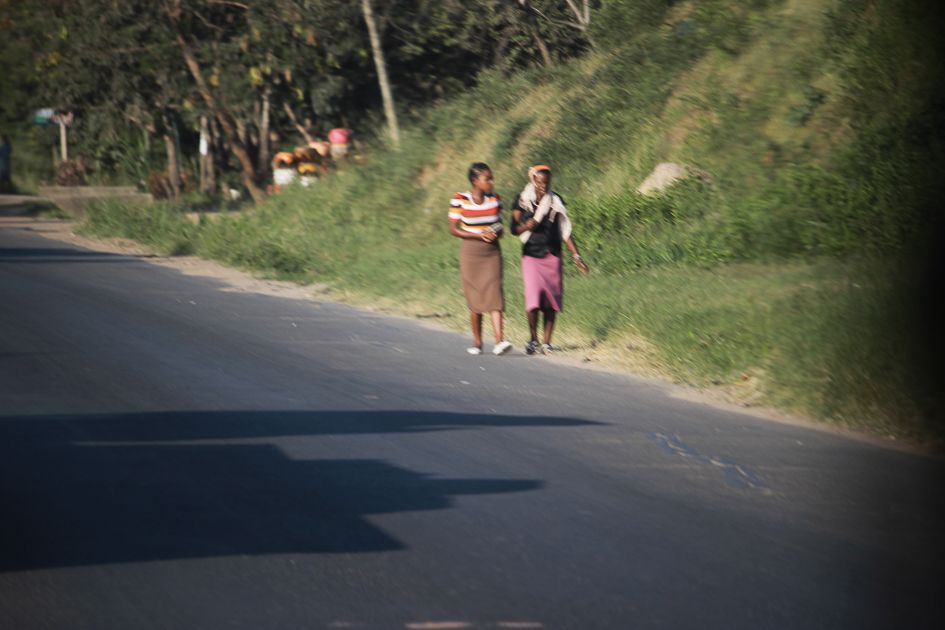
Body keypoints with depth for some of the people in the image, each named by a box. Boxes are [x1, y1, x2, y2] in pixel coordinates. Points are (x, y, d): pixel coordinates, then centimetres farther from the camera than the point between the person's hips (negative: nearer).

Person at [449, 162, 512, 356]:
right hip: (470, 253, -2)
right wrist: (480, 235, -16)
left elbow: (499, 227, 13)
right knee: (474, 298, 5)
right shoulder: (459, 200, -6)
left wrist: (496, 235, -12)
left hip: (492, 253, 2)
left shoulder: (495, 200, 4)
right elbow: (453, 229, -5)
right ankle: (477, 342, 18)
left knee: (494, 295, -12)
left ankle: (499, 341, -21)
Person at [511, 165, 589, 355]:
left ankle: (546, 342, 7)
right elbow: (515, 229, 2)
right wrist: (525, 226, -21)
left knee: (551, 301, -1)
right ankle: (533, 339, 2)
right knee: (533, 296, -15)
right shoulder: (522, 201, 2)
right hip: (531, 256, -2)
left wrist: (576, 255, 4)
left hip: (552, 256, 2)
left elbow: (565, 232, 9)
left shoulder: (556, 202, 6)